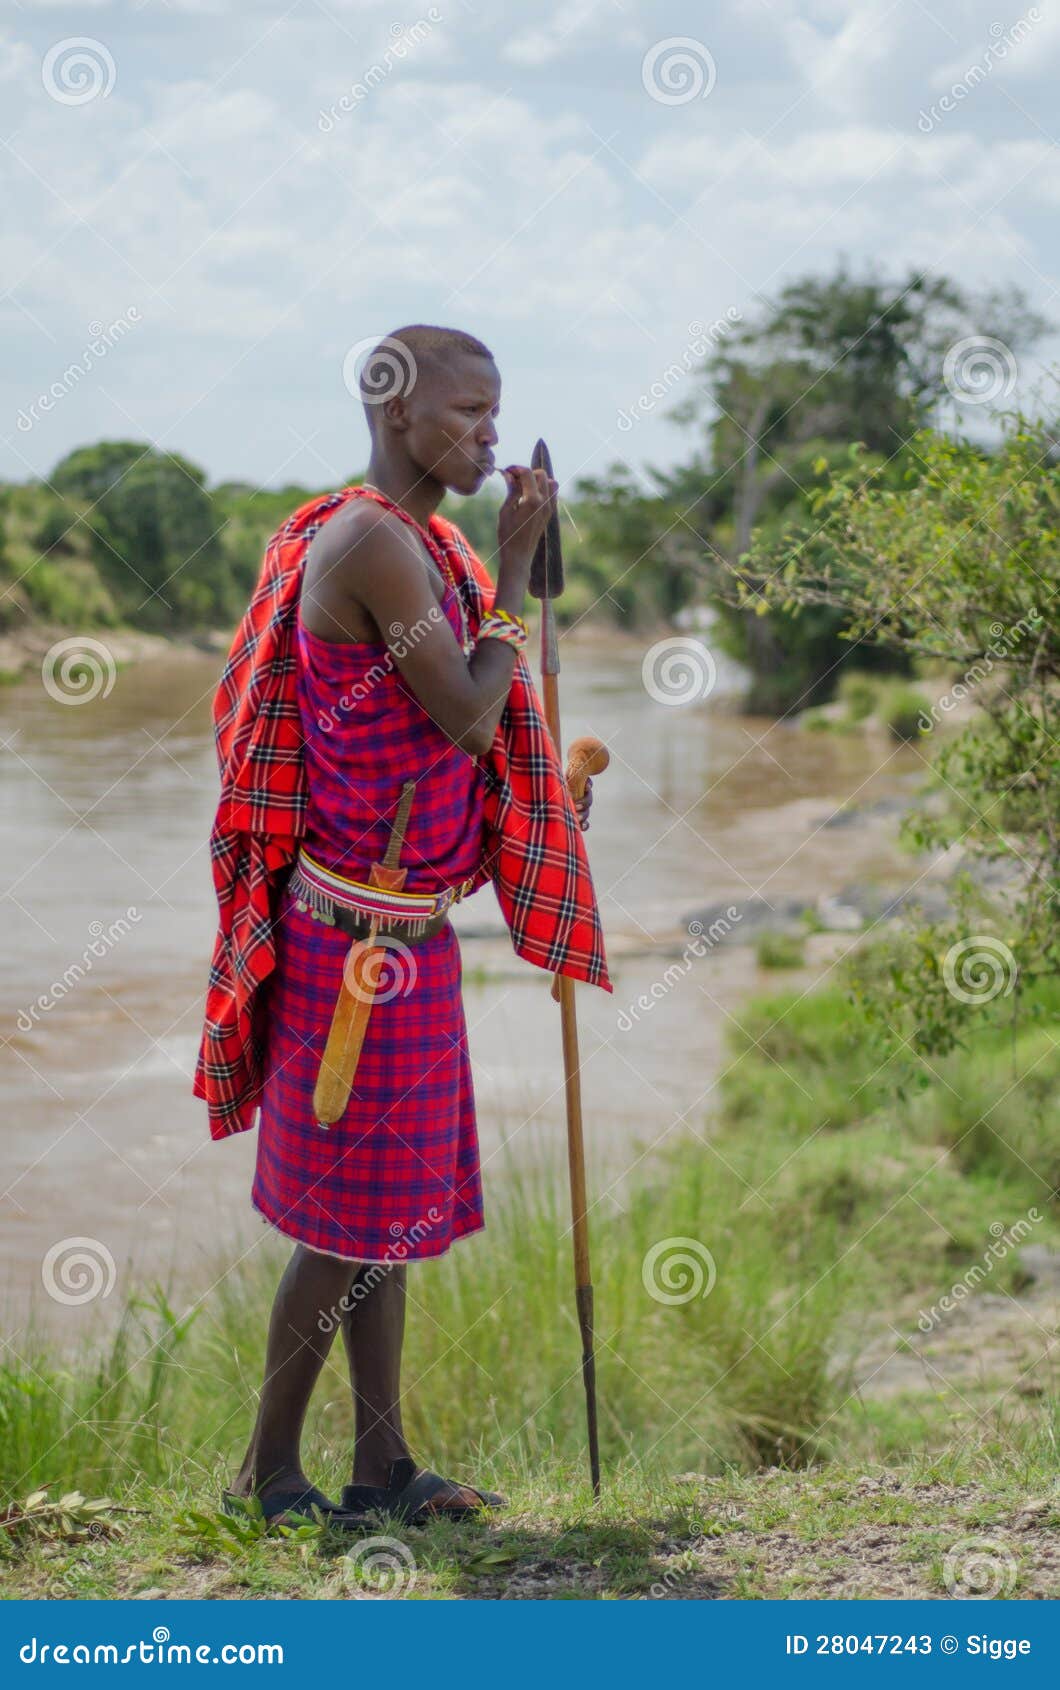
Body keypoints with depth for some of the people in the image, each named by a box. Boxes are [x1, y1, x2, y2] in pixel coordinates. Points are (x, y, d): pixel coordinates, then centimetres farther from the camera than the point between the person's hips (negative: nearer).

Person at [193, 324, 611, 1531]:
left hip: (401, 922, 10)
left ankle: (381, 1462, 20)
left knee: (388, 1204, 13)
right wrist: (517, 564, -12)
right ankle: (269, 1470, 9)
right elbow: (467, 717, -19)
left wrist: (545, 798, 19)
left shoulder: (414, 545, 13)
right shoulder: (372, 543, -18)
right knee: (352, 1214, -3)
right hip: (364, 928, -10)